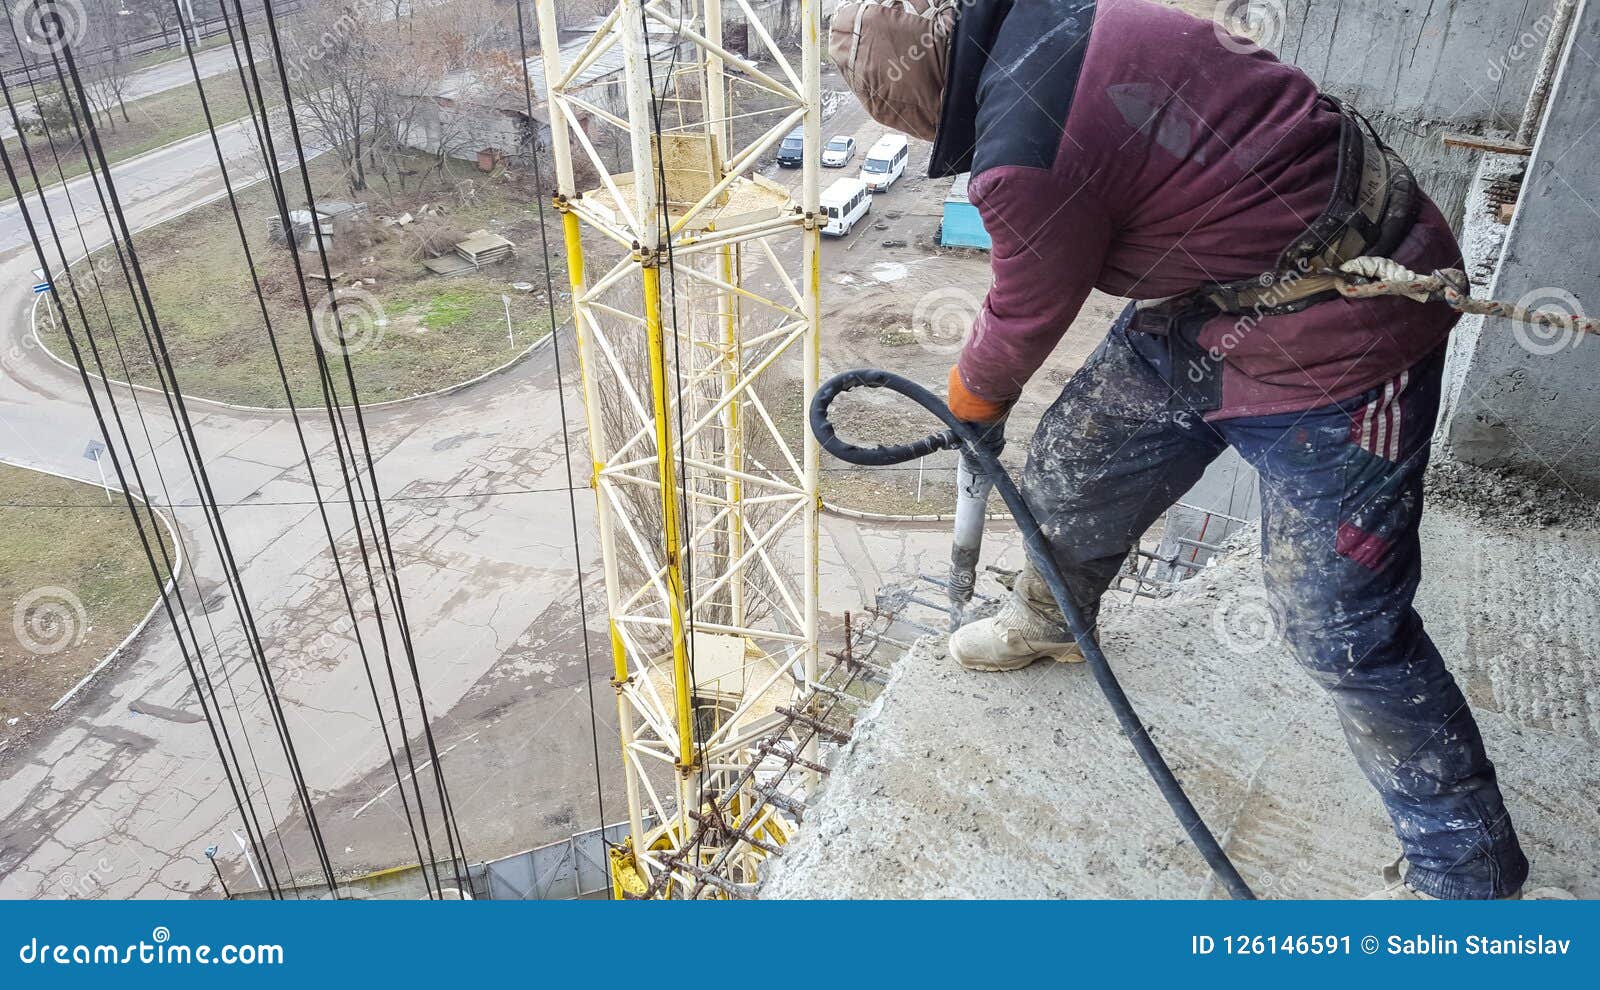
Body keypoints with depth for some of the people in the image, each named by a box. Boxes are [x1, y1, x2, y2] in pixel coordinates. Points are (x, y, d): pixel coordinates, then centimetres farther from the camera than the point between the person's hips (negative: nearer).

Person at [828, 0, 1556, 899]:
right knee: (1078, 455, 19)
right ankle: (1051, 619, 50)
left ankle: (1465, 869, 23)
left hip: (1333, 341, -9)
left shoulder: (1024, 158, -30)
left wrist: (974, 397, 13)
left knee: (1345, 627, -1)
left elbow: (1027, 318, -9)